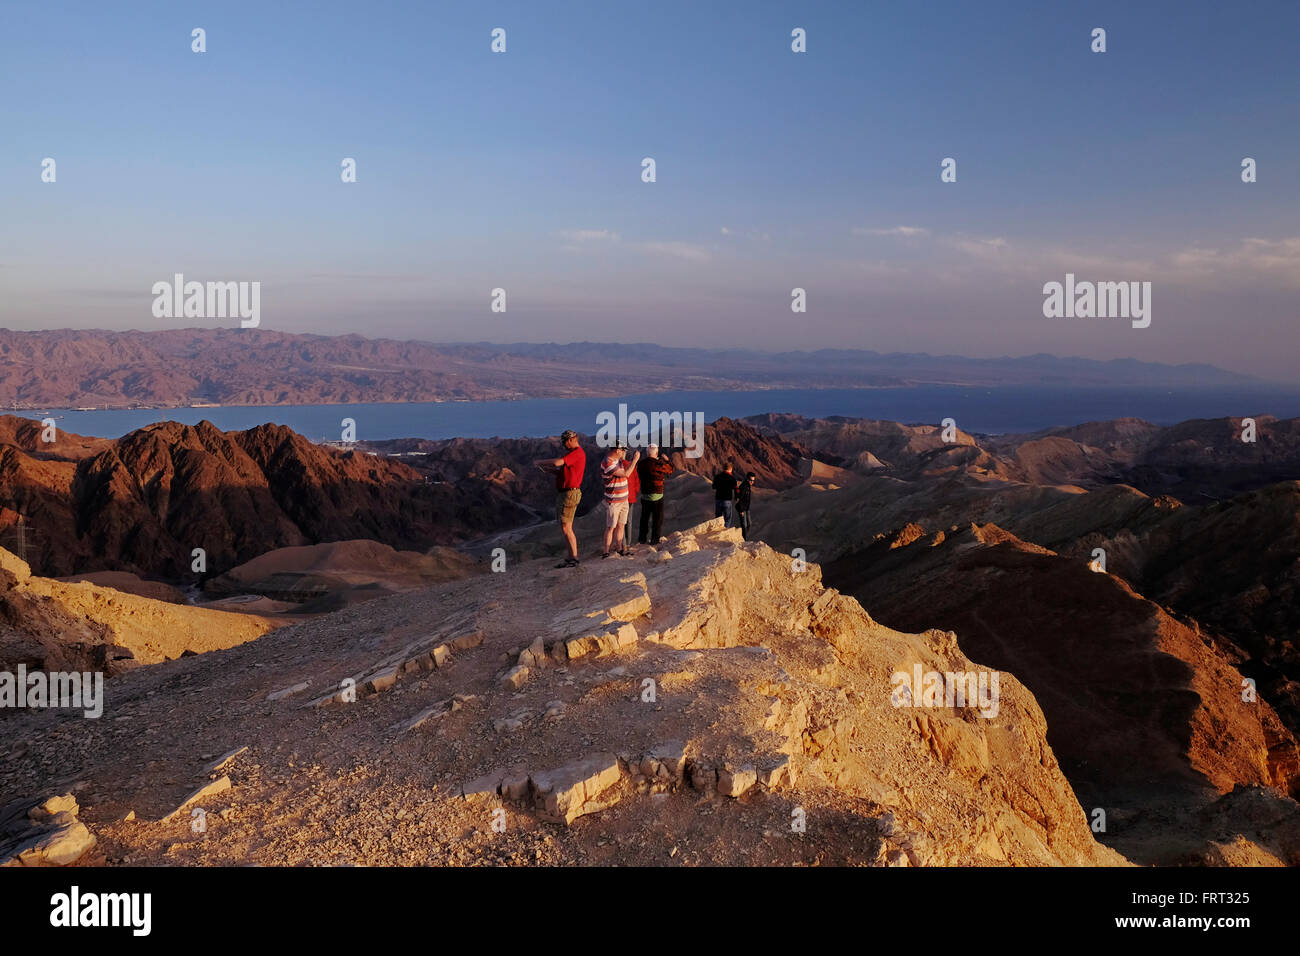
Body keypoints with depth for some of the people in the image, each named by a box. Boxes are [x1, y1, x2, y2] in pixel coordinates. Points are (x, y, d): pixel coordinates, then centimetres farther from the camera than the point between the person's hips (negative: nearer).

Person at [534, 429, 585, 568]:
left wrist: (539, 461, -12)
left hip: (569, 494, -10)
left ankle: (573, 559, -7)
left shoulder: (577, 452, -15)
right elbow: (563, 472, 24)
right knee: (566, 528, 11)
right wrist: (548, 469, 12)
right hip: (563, 494, 10)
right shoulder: (575, 454, 19)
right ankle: (571, 558, 14)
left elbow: (557, 462, -27)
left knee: (565, 528, -10)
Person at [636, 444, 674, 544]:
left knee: (644, 517, 17)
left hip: (644, 495, 5)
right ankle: (654, 539, 8)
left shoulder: (641, 464, -3)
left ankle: (641, 539, 20)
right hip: (657, 495, -5)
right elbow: (670, 470, 0)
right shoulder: (659, 464, -17)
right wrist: (667, 460, 17)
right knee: (657, 518, 6)